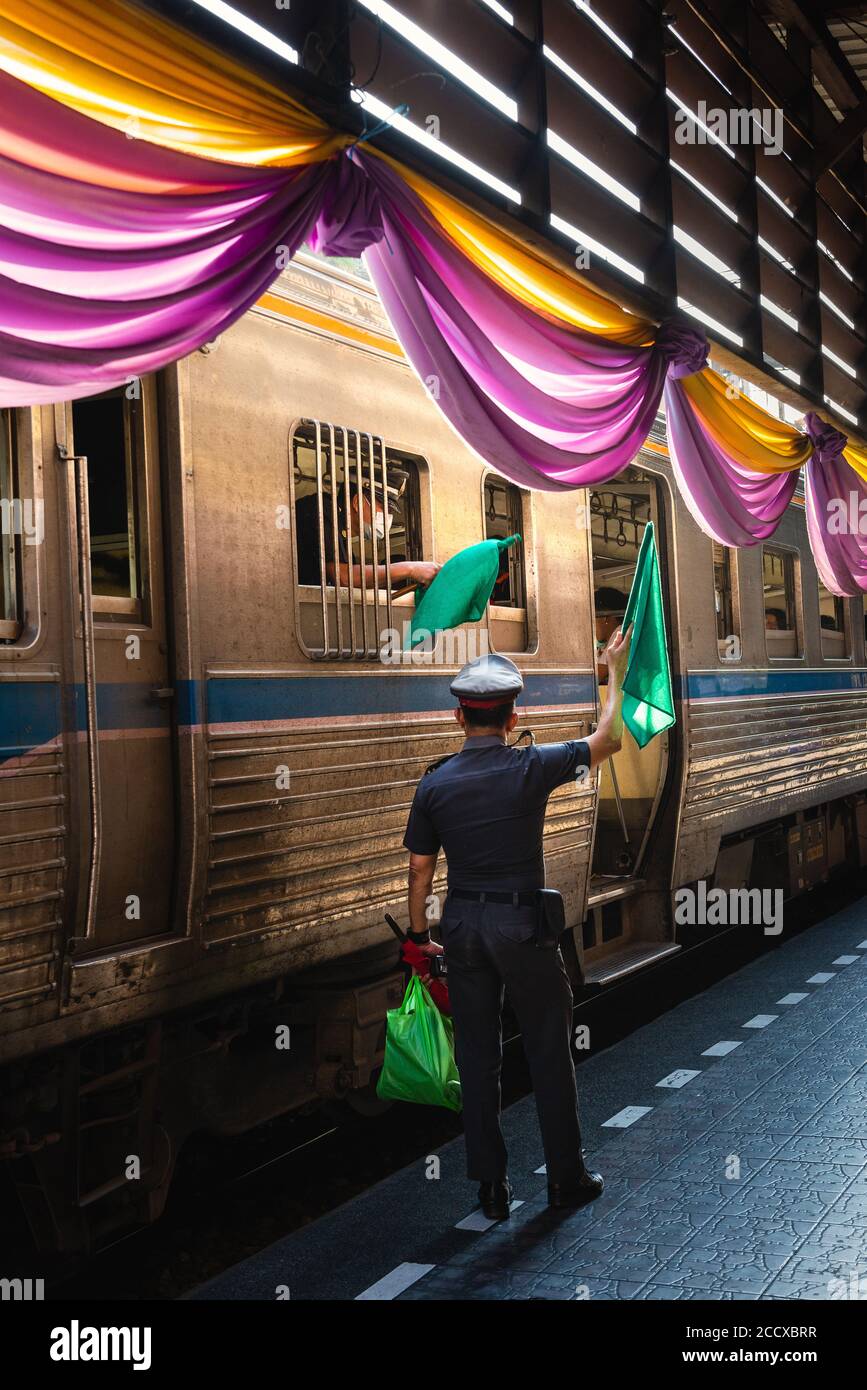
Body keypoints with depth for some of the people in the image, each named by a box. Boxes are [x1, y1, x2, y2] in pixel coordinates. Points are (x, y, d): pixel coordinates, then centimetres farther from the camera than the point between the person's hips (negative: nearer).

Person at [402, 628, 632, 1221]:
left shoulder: (434, 783, -1)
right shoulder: (530, 767, -11)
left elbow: (420, 867, 3)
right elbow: (608, 740, -1)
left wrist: (420, 934, 15)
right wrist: (616, 672, 10)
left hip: (463, 927, 3)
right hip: (522, 922, -3)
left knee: (477, 1056, 10)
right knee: (550, 1051, 10)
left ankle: (491, 1187, 17)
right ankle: (567, 1177, 20)